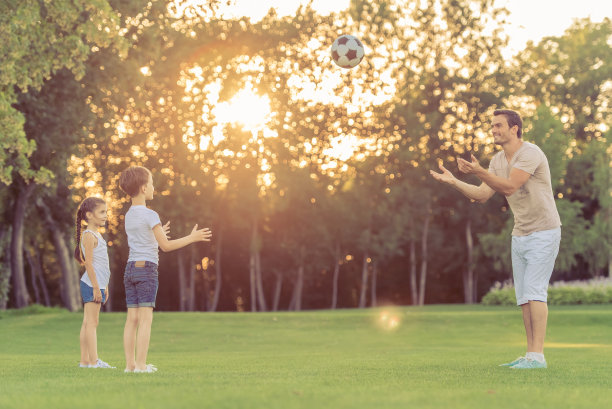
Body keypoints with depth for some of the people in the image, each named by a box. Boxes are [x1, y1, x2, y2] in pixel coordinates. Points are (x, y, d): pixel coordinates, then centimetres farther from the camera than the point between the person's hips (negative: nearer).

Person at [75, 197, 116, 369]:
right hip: (92, 284, -10)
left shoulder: (97, 235, 19)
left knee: (87, 323, 9)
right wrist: (96, 288, -19)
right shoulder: (88, 235, -11)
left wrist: (104, 287, 24)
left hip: (97, 284, 10)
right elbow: (88, 263, -16)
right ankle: (93, 361, -12)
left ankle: (84, 361, 11)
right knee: (91, 323, -10)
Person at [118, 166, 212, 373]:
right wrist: (192, 238, -2)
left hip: (130, 268, 7)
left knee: (132, 318, 6)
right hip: (147, 269, -7)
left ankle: (130, 364, 5)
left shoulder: (129, 215, 13)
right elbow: (166, 246, -12)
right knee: (145, 318, -7)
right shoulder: (150, 215, -10)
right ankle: (141, 364, -10)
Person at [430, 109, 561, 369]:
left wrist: (478, 171, -36)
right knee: (523, 297, 6)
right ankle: (530, 354, 8)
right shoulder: (498, 160, 9)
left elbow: (509, 187, -28)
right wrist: (454, 182, -9)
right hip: (520, 234, 8)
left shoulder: (530, 153, -17)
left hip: (543, 232, -8)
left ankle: (537, 356, -16)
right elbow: (482, 195, 3)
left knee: (534, 292, -14)